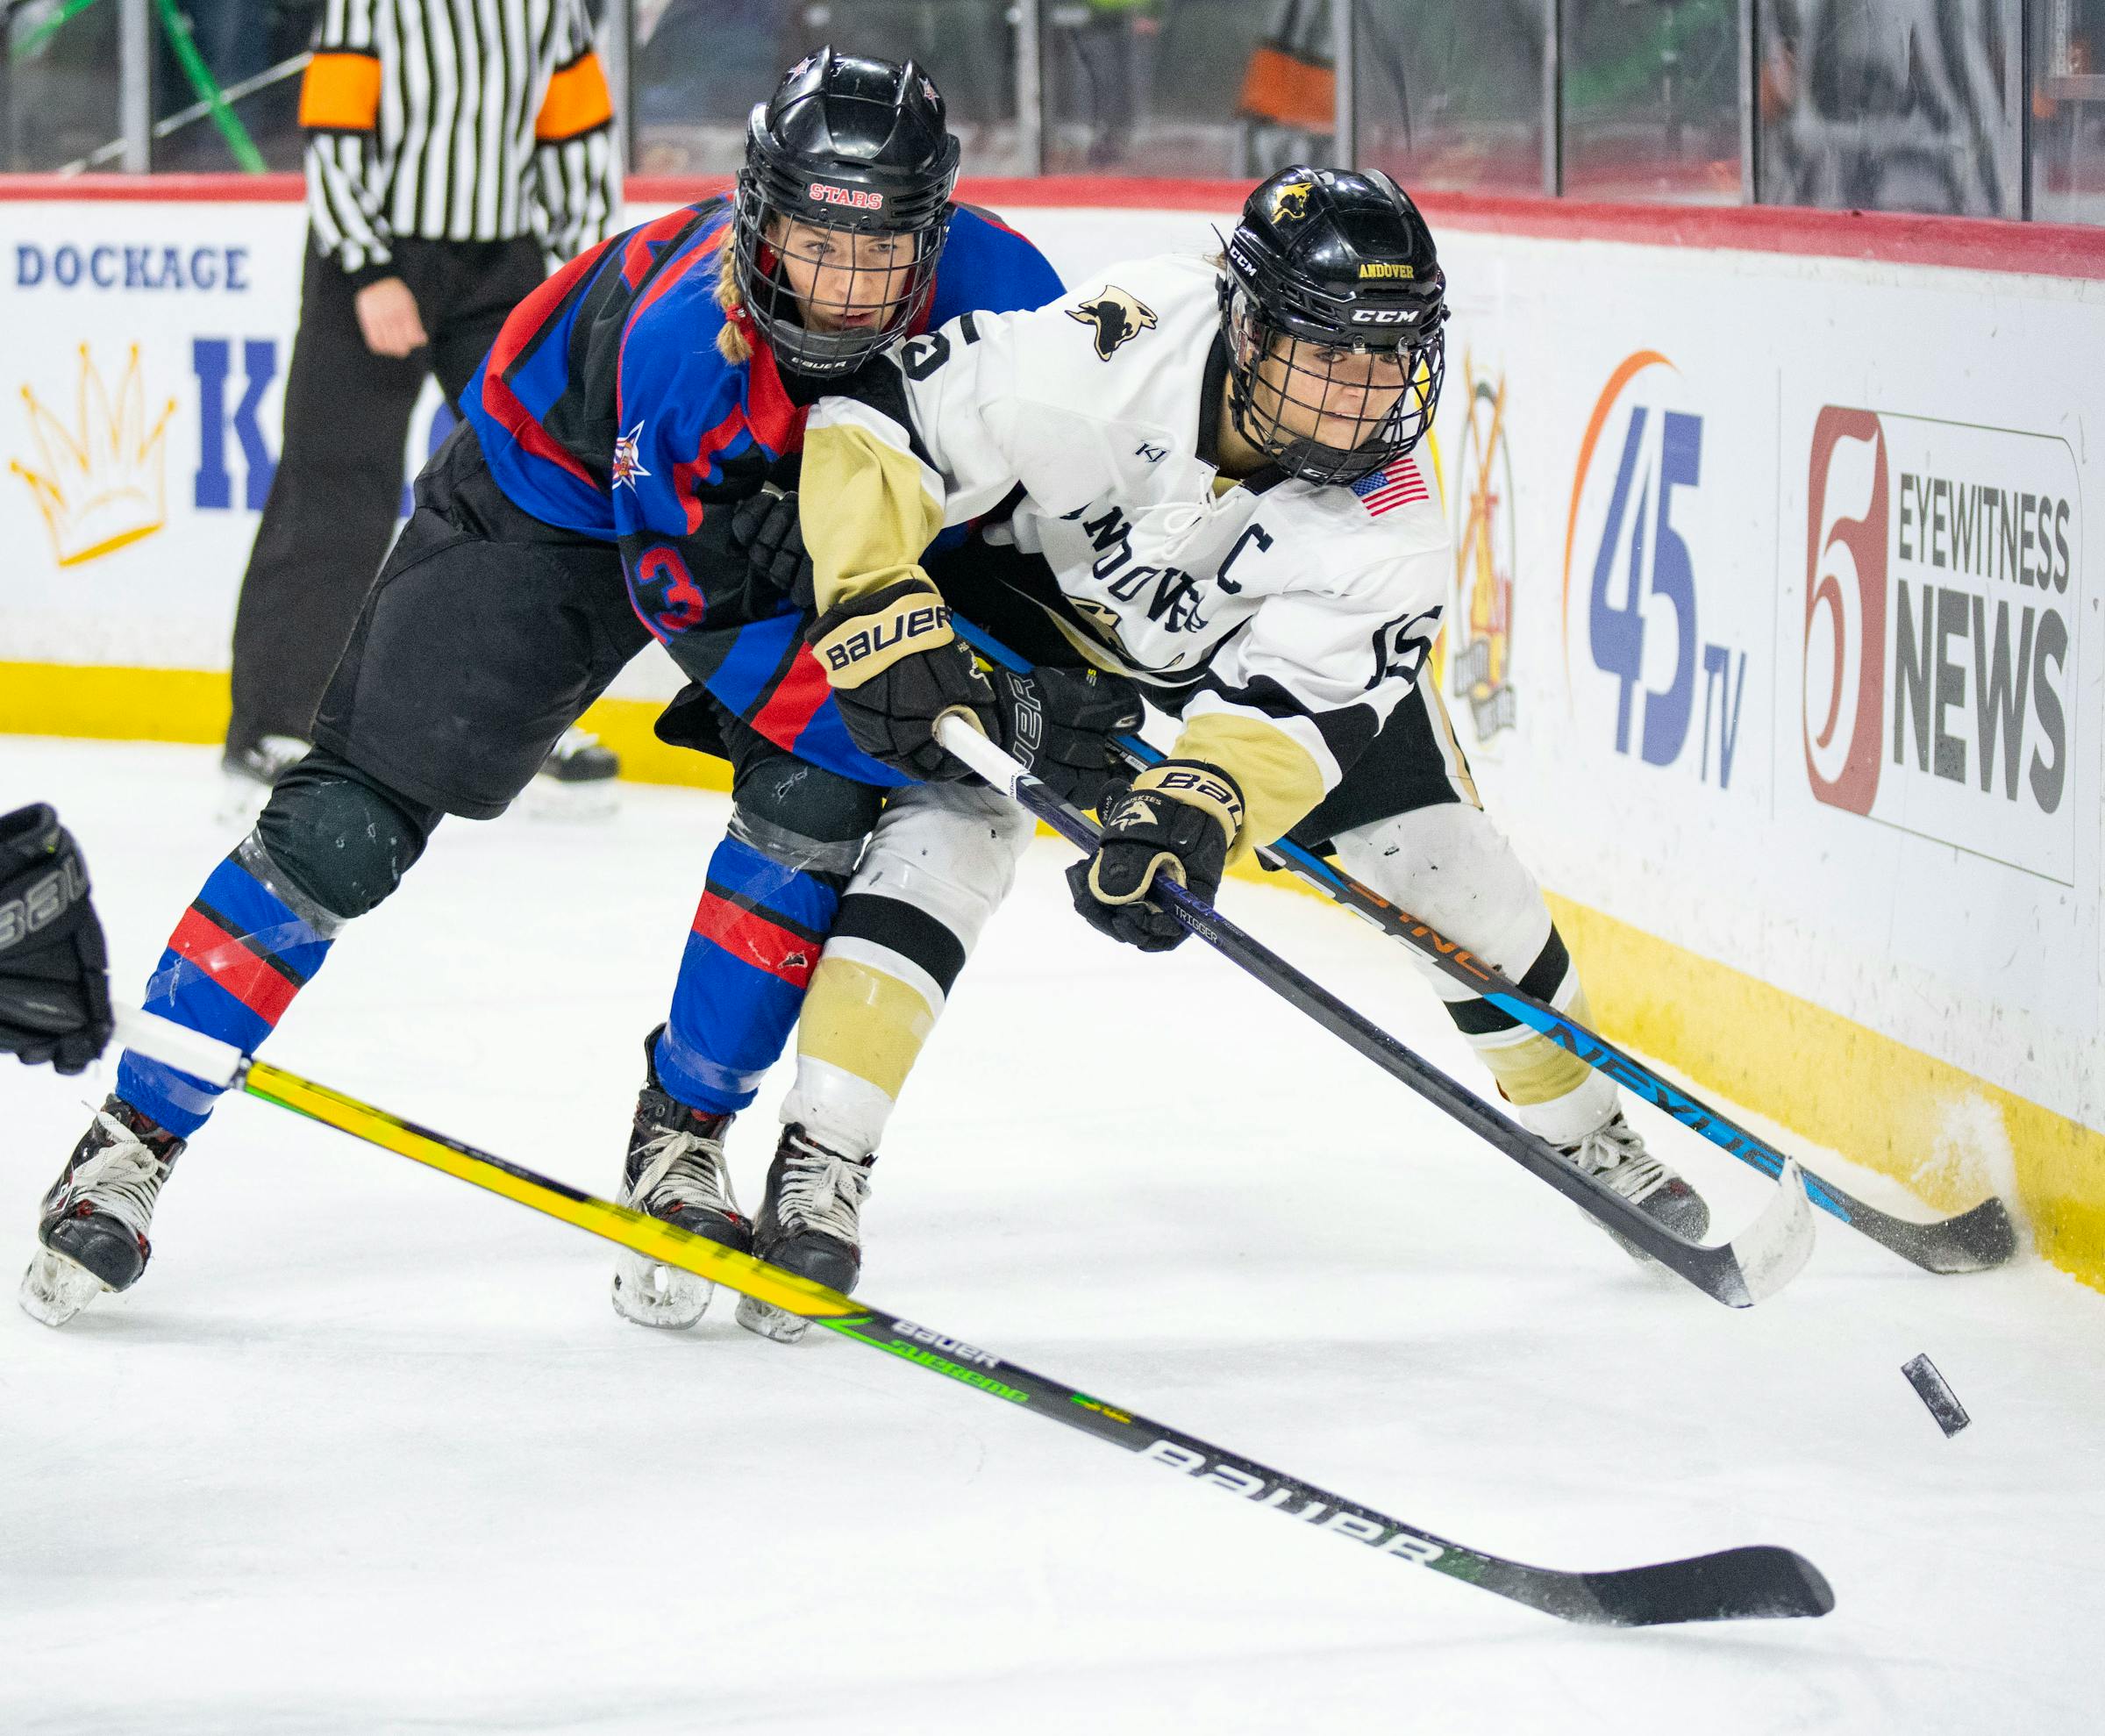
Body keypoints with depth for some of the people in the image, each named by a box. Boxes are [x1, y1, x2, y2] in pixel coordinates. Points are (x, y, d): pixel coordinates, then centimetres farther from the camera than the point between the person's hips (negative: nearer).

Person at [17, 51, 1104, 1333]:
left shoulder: (991, 291, -29)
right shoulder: (689, 335, -40)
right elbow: (713, 621, -34)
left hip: (801, 525, 4)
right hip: (556, 491, -4)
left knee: (817, 799, -19)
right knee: (359, 814, -9)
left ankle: (681, 1140, -1)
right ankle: (132, 1141, 1)